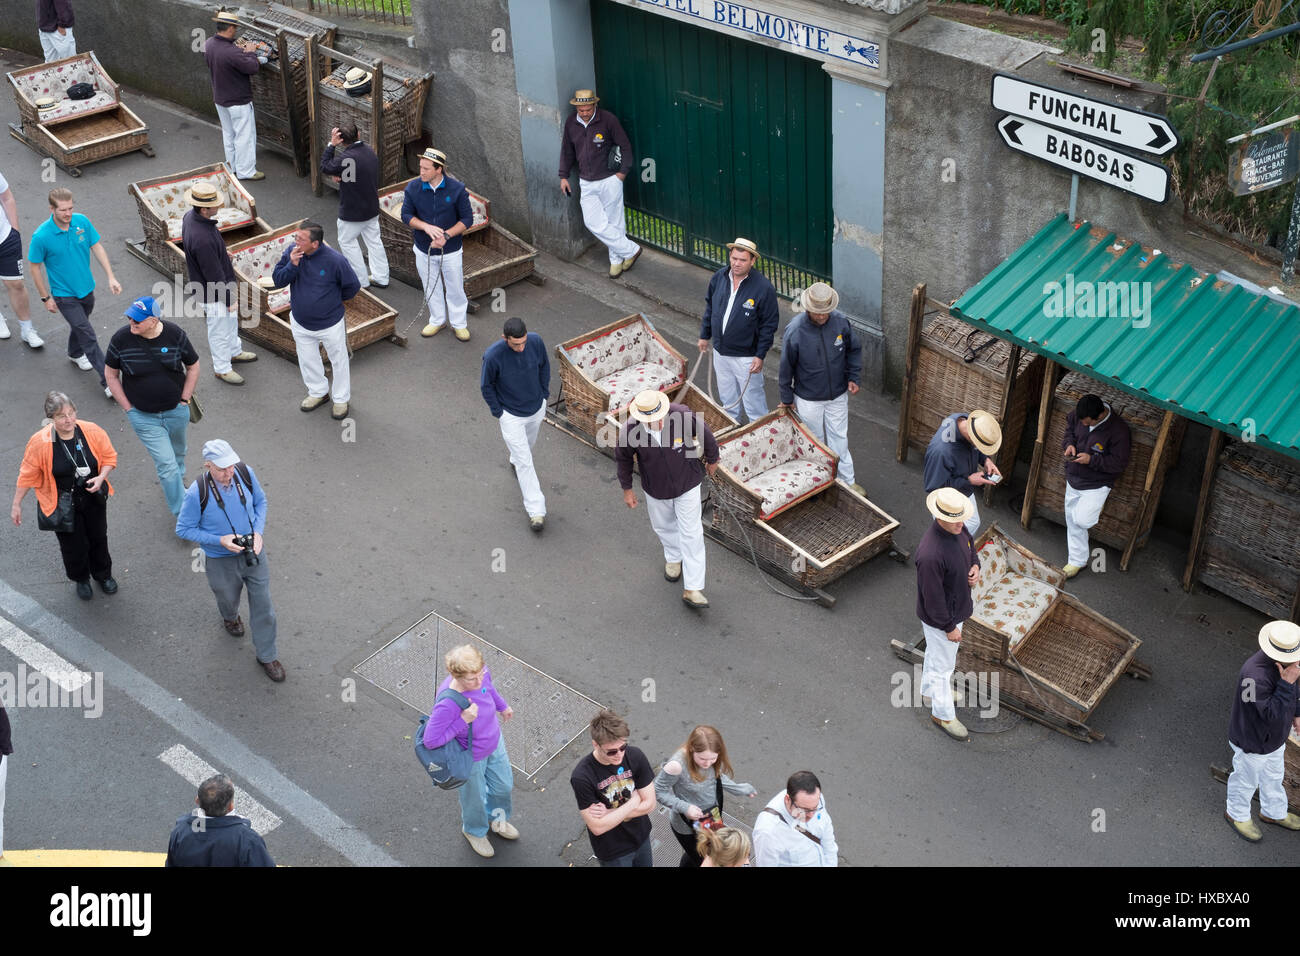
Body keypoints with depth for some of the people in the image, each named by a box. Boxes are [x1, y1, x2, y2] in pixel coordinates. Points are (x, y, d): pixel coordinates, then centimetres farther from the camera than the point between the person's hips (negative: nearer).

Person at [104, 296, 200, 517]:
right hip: (143, 416, -2)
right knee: (166, 464, -3)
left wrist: (184, 400, -2)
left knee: (178, 453, 25)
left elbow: (193, 367, 1)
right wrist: (128, 408, -5)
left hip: (176, 411, 2)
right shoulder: (121, 339, -16)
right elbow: (111, 375, -2)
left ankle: (178, 479, 58)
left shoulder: (175, 335, -14)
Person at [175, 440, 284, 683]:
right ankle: (230, 617, 65)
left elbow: (260, 501, 2)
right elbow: (183, 529, -15)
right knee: (228, 598, 26)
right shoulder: (197, 493, -28)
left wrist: (258, 532, -13)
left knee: (263, 604, 10)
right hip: (221, 561, -2)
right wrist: (220, 540, -25)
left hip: (253, 553, 2)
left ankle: (267, 655, 31)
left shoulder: (246, 473, -19)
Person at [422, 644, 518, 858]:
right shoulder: (447, 704, -44)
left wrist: (502, 706, 18)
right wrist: (463, 721, -41)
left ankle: (497, 819, 64)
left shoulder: (481, 673, -27)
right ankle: (474, 831, 60)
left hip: (494, 743, 5)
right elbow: (430, 740, -34)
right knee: (475, 797, 25)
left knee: (504, 786, 30)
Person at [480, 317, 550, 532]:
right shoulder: (493, 355, -31)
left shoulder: (536, 341, -22)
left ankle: (515, 462, 63)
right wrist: (498, 412, -9)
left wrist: (544, 394, 4)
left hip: (536, 408, 4)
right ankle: (535, 510, 7)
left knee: (528, 444, 30)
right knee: (525, 462, -1)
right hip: (511, 415, -4)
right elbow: (486, 385, -14)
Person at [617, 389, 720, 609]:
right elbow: (623, 458, -6)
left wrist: (712, 459, 8)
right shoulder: (630, 431, -27)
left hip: (687, 484, -1)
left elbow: (704, 432, -8)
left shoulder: (683, 415, -30)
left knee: (691, 534, -2)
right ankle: (673, 557, 57)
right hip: (656, 490, 1)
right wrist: (627, 489, 5)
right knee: (663, 526, 24)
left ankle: (692, 589, 5)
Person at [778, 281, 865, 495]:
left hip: (837, 395, 3)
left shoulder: (841, 322, -15)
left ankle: (847, 481, 29)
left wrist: (853, 377, -2)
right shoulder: (794, 330, -24)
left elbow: (854, 349, 5)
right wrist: (787, 398, -3)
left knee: (840, 438, 15)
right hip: (808, 399, -2)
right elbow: (786, 367, -11)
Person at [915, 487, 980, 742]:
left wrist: (975, 566, -9)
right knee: (942, 664, 12)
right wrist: (949, 627, -19)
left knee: (935, 653, 31)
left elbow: (971, 545, 12)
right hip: (939, 617, -9)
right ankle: (943, 714, 34)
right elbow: (932, 597, -30)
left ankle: (929, 692, 55)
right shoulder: (930, 554, -40)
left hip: (957, 605, 9)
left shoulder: (958, 528, -13)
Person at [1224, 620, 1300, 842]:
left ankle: (1274, 812, 56)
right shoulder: (1255, 676, -43)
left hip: (1275, 736, 8)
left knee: (1273, 776, 31)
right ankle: (1237, 814, 46)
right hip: (1253, 743, -8)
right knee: (1247, 780, 19)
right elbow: (1271, 713, -41)